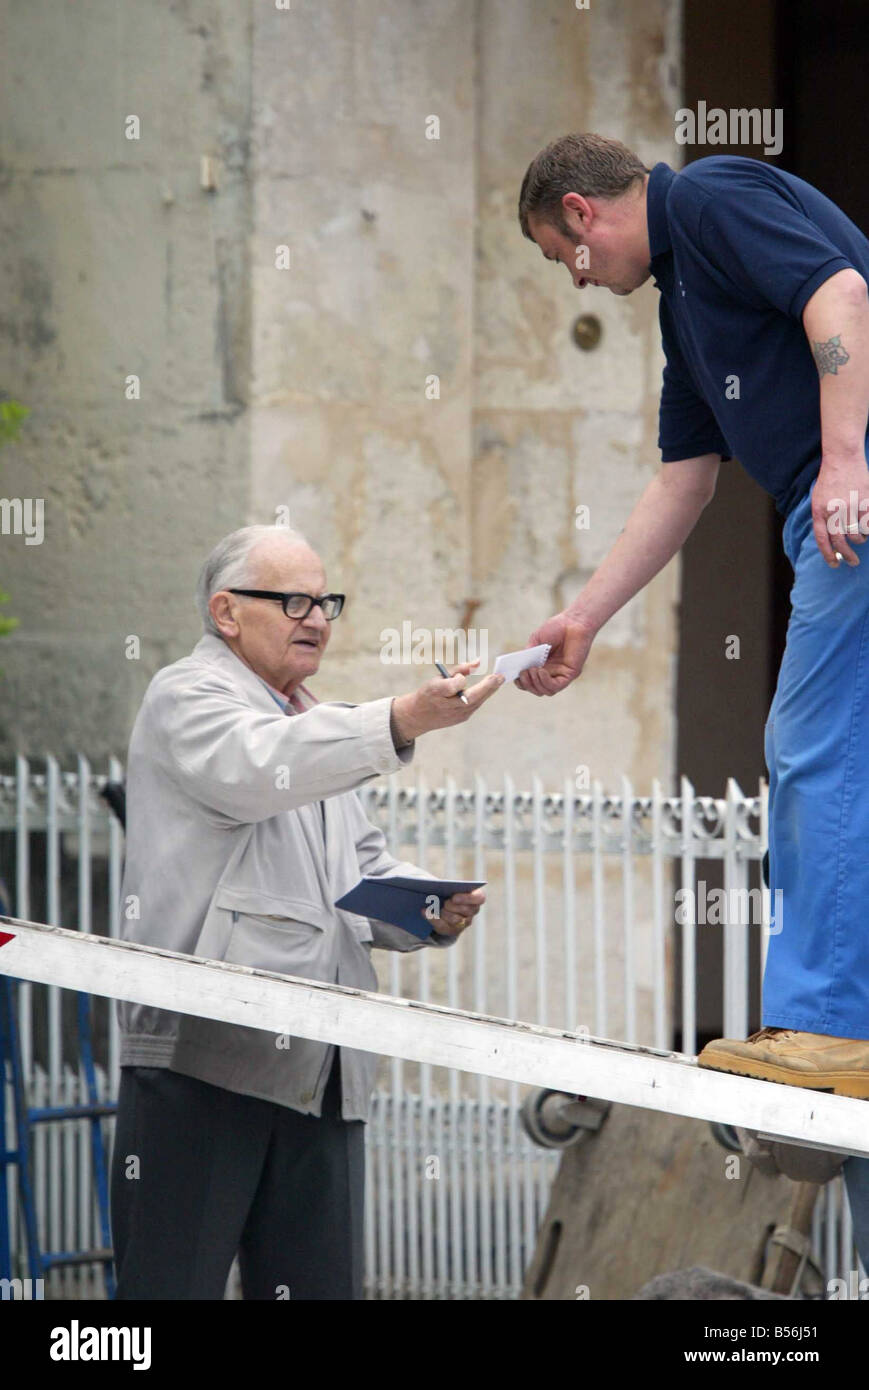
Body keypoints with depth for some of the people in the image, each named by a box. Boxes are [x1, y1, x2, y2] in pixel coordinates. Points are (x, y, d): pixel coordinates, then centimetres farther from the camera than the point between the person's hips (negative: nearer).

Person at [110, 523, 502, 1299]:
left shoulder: (315, 732, 29)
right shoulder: (188, 699, 1)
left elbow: (364, 872, 30)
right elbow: (258, 771, -21)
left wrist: (433, 911, 6)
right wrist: (401, 724, -33)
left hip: (318, 1066, 8)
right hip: (203, 1053, -8)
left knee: (321, 1284, 4)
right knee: (175, 1283, -10)